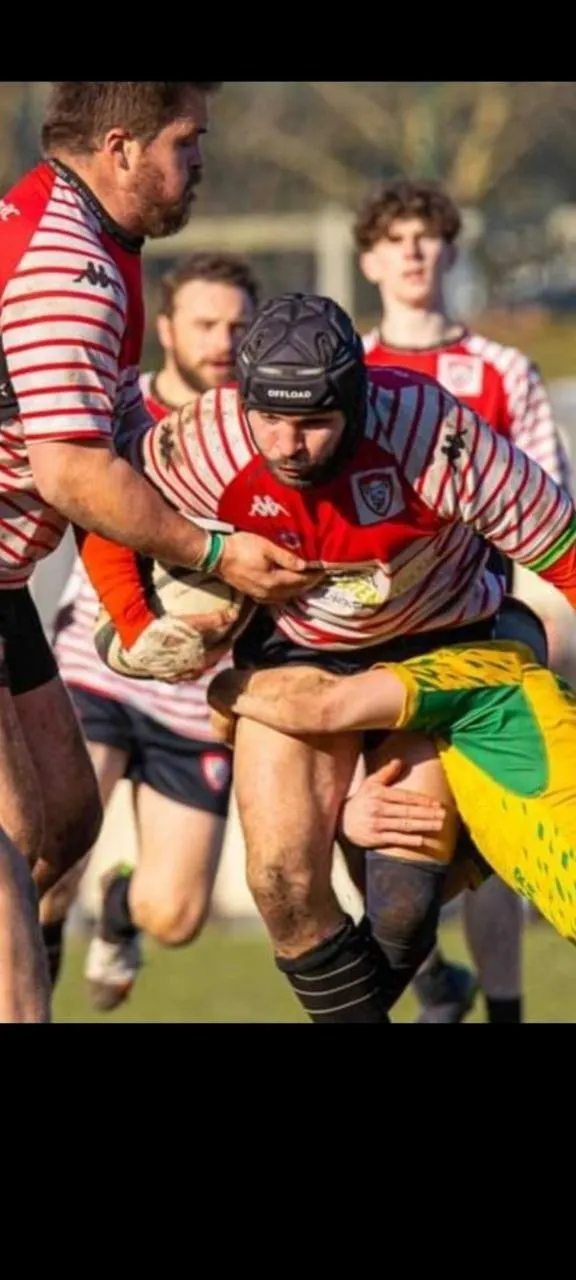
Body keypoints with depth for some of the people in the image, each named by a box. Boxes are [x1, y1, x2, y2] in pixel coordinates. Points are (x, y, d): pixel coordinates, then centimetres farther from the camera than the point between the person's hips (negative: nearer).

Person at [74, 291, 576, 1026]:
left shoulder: (429, 432, -36)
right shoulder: (205, 444, -27)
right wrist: (139, 635, -9)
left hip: (440, 651, -2)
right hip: (296, 651, 2)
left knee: (405, 902, -10)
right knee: (283, 876, -11)